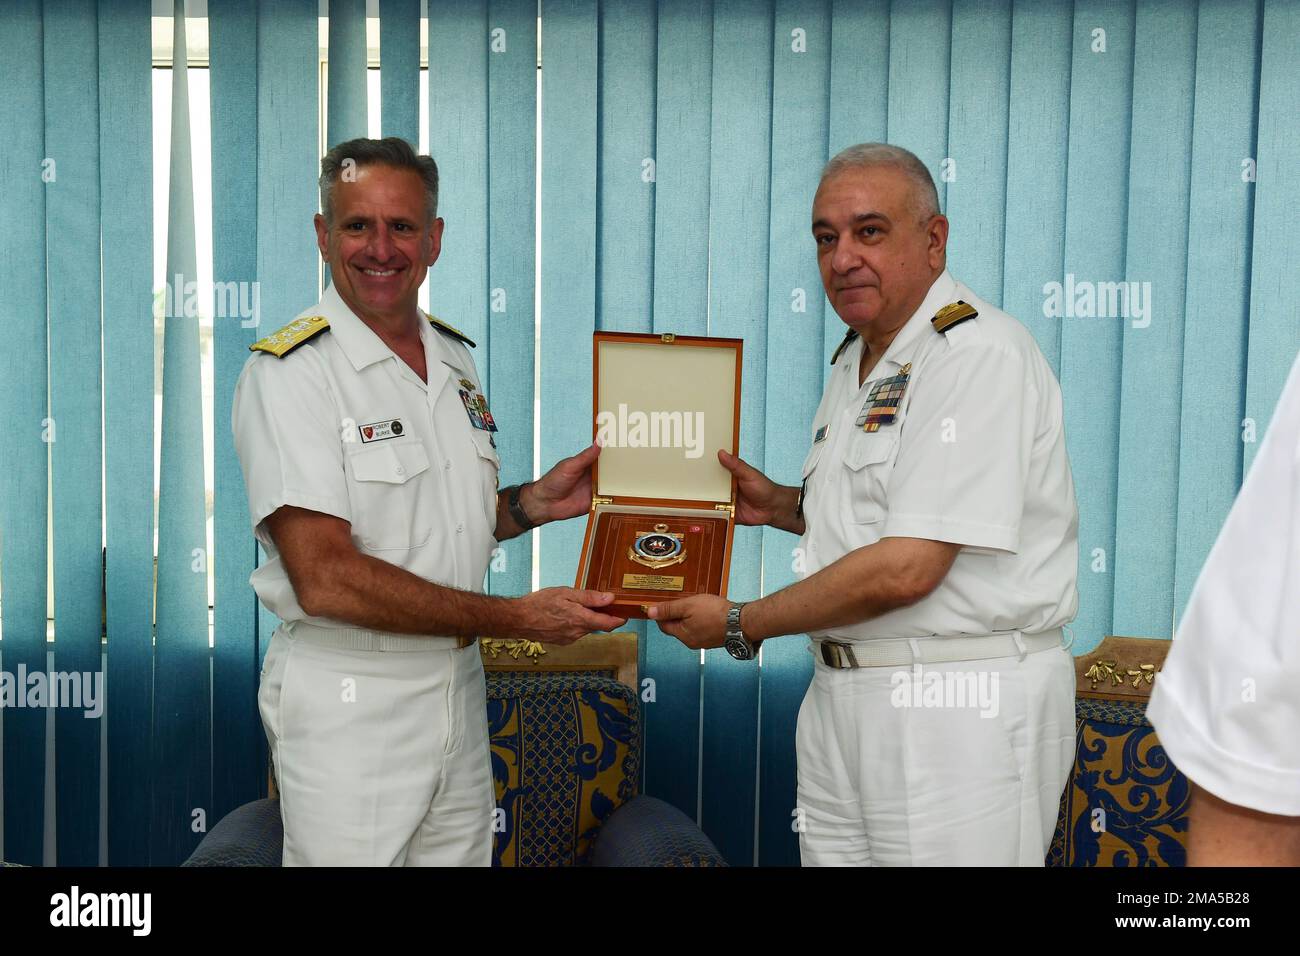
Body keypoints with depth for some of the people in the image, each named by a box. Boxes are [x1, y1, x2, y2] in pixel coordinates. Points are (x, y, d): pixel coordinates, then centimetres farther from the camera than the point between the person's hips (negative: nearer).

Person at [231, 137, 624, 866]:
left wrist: (536, 503, -2)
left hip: (459, 688, 7)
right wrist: (518, 618, -20)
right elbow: (324, 578, -23)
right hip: (347, 702, -6)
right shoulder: (290, 370, -16)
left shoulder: (455, 359, 7)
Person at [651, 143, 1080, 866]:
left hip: (961, 708, -8)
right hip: (842, 696, 8)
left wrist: (741, 625, -12)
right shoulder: (858, 359, 14)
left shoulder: (979, 353, -17)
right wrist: (782, 505, 5)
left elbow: (905, 569, -23)